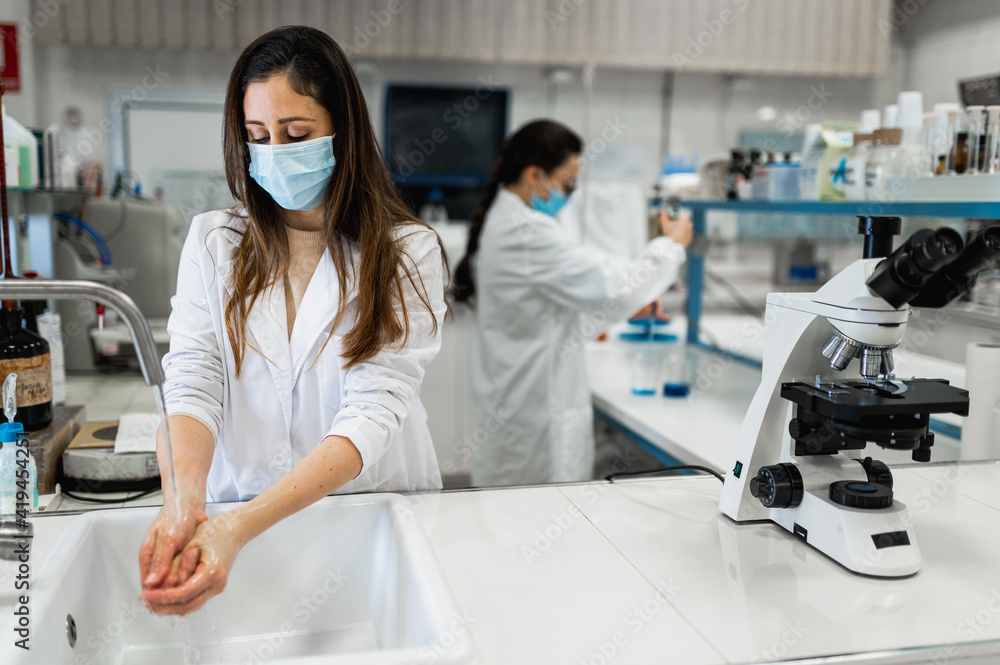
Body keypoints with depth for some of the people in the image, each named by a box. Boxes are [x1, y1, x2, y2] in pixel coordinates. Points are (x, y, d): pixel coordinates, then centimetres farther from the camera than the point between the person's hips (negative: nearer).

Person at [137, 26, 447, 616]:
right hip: (237, 507, 3)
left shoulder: (406, 253, -5)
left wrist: (240, 527, -25)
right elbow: (192, 384, -4)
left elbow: (372, 414, -14)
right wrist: (184, 501, -24)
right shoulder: (212, 241, 6)